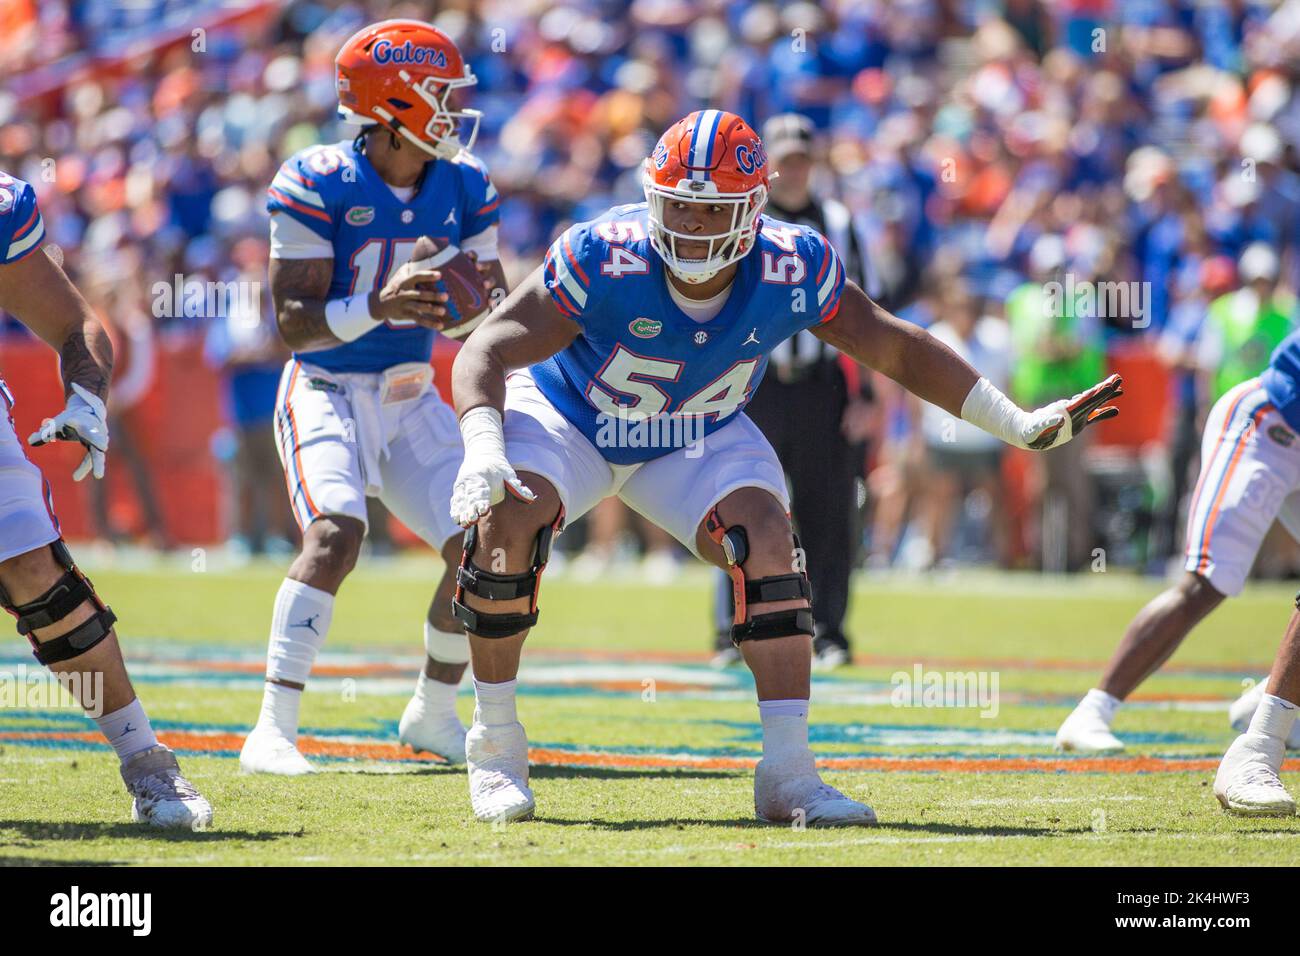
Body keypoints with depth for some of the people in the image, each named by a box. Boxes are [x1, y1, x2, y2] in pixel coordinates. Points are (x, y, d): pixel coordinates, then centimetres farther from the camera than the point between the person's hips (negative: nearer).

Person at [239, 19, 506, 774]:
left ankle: (434, 713, 21)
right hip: (327, 392, -6)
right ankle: (275, 731, -27)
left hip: (411, 400, 6)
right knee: (338, 528, -29)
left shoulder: (463, 187, 0)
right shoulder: (318, 185, -16)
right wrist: (377, 307, -35)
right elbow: (294, 324, -19)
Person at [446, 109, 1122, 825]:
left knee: (768, 545, -21)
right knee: (505, 521, -29)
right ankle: (495, 748, -14)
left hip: (696, 441, 3)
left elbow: (896, 349, -8)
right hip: (570, 417, -3)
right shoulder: (605, 259, -33)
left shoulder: (790, 272, -24)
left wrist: (1021, 426, -8)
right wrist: (484, 453, -49)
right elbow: (487, 353, -30)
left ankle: (787, 772, -16)